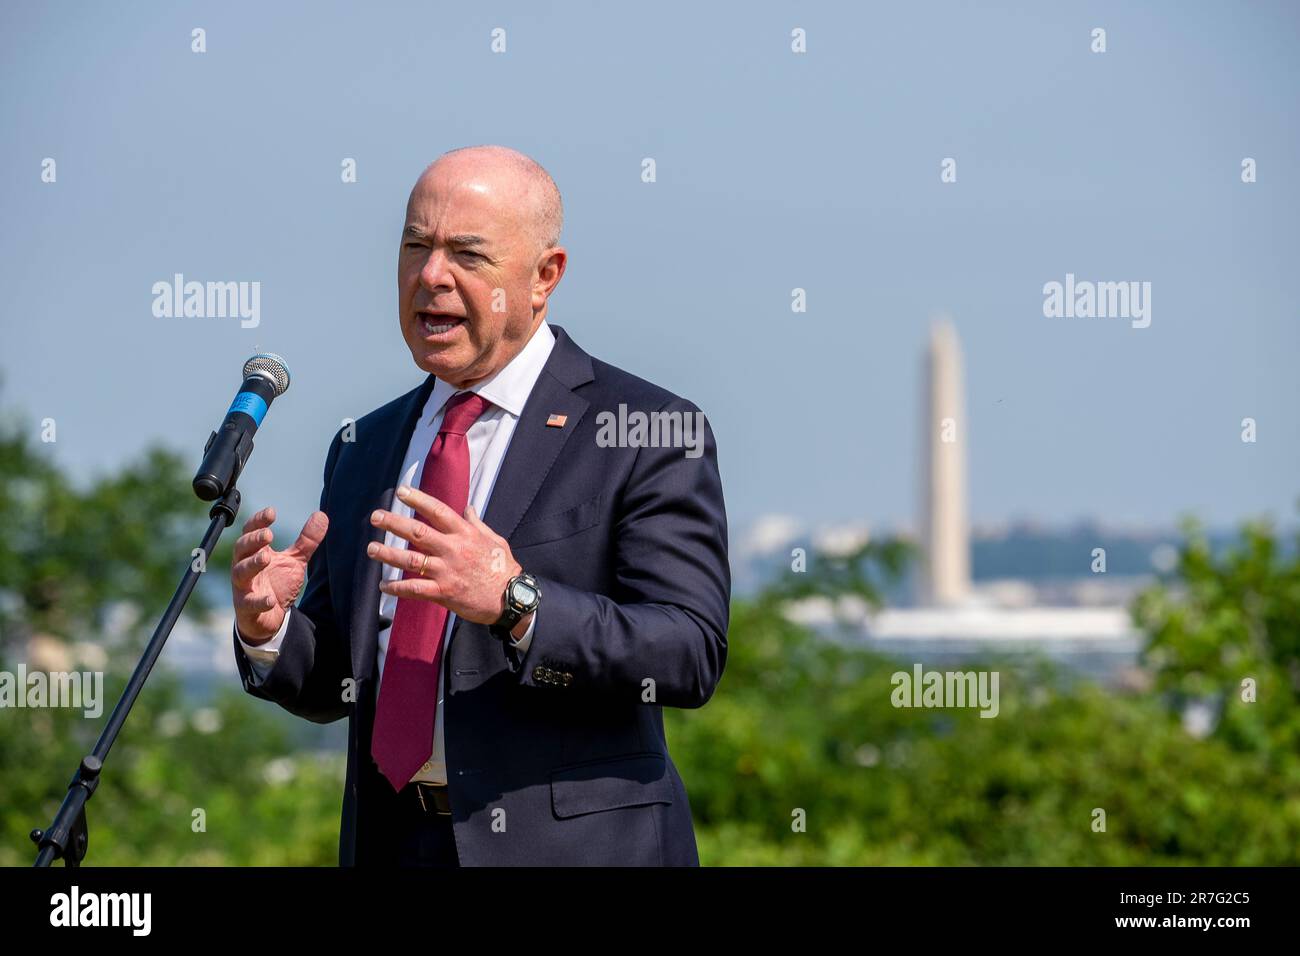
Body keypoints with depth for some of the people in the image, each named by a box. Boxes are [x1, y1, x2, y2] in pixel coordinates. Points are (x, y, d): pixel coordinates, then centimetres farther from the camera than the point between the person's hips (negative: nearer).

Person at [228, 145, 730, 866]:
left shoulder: (652, 434, -7)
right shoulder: (365, 448, 11)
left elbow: (690, 657, -18)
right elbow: (333, 688, 13)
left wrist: (515, 603, -30)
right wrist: (269, 629, -8)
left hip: (565, 847, -5)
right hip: (388, 842, 5)